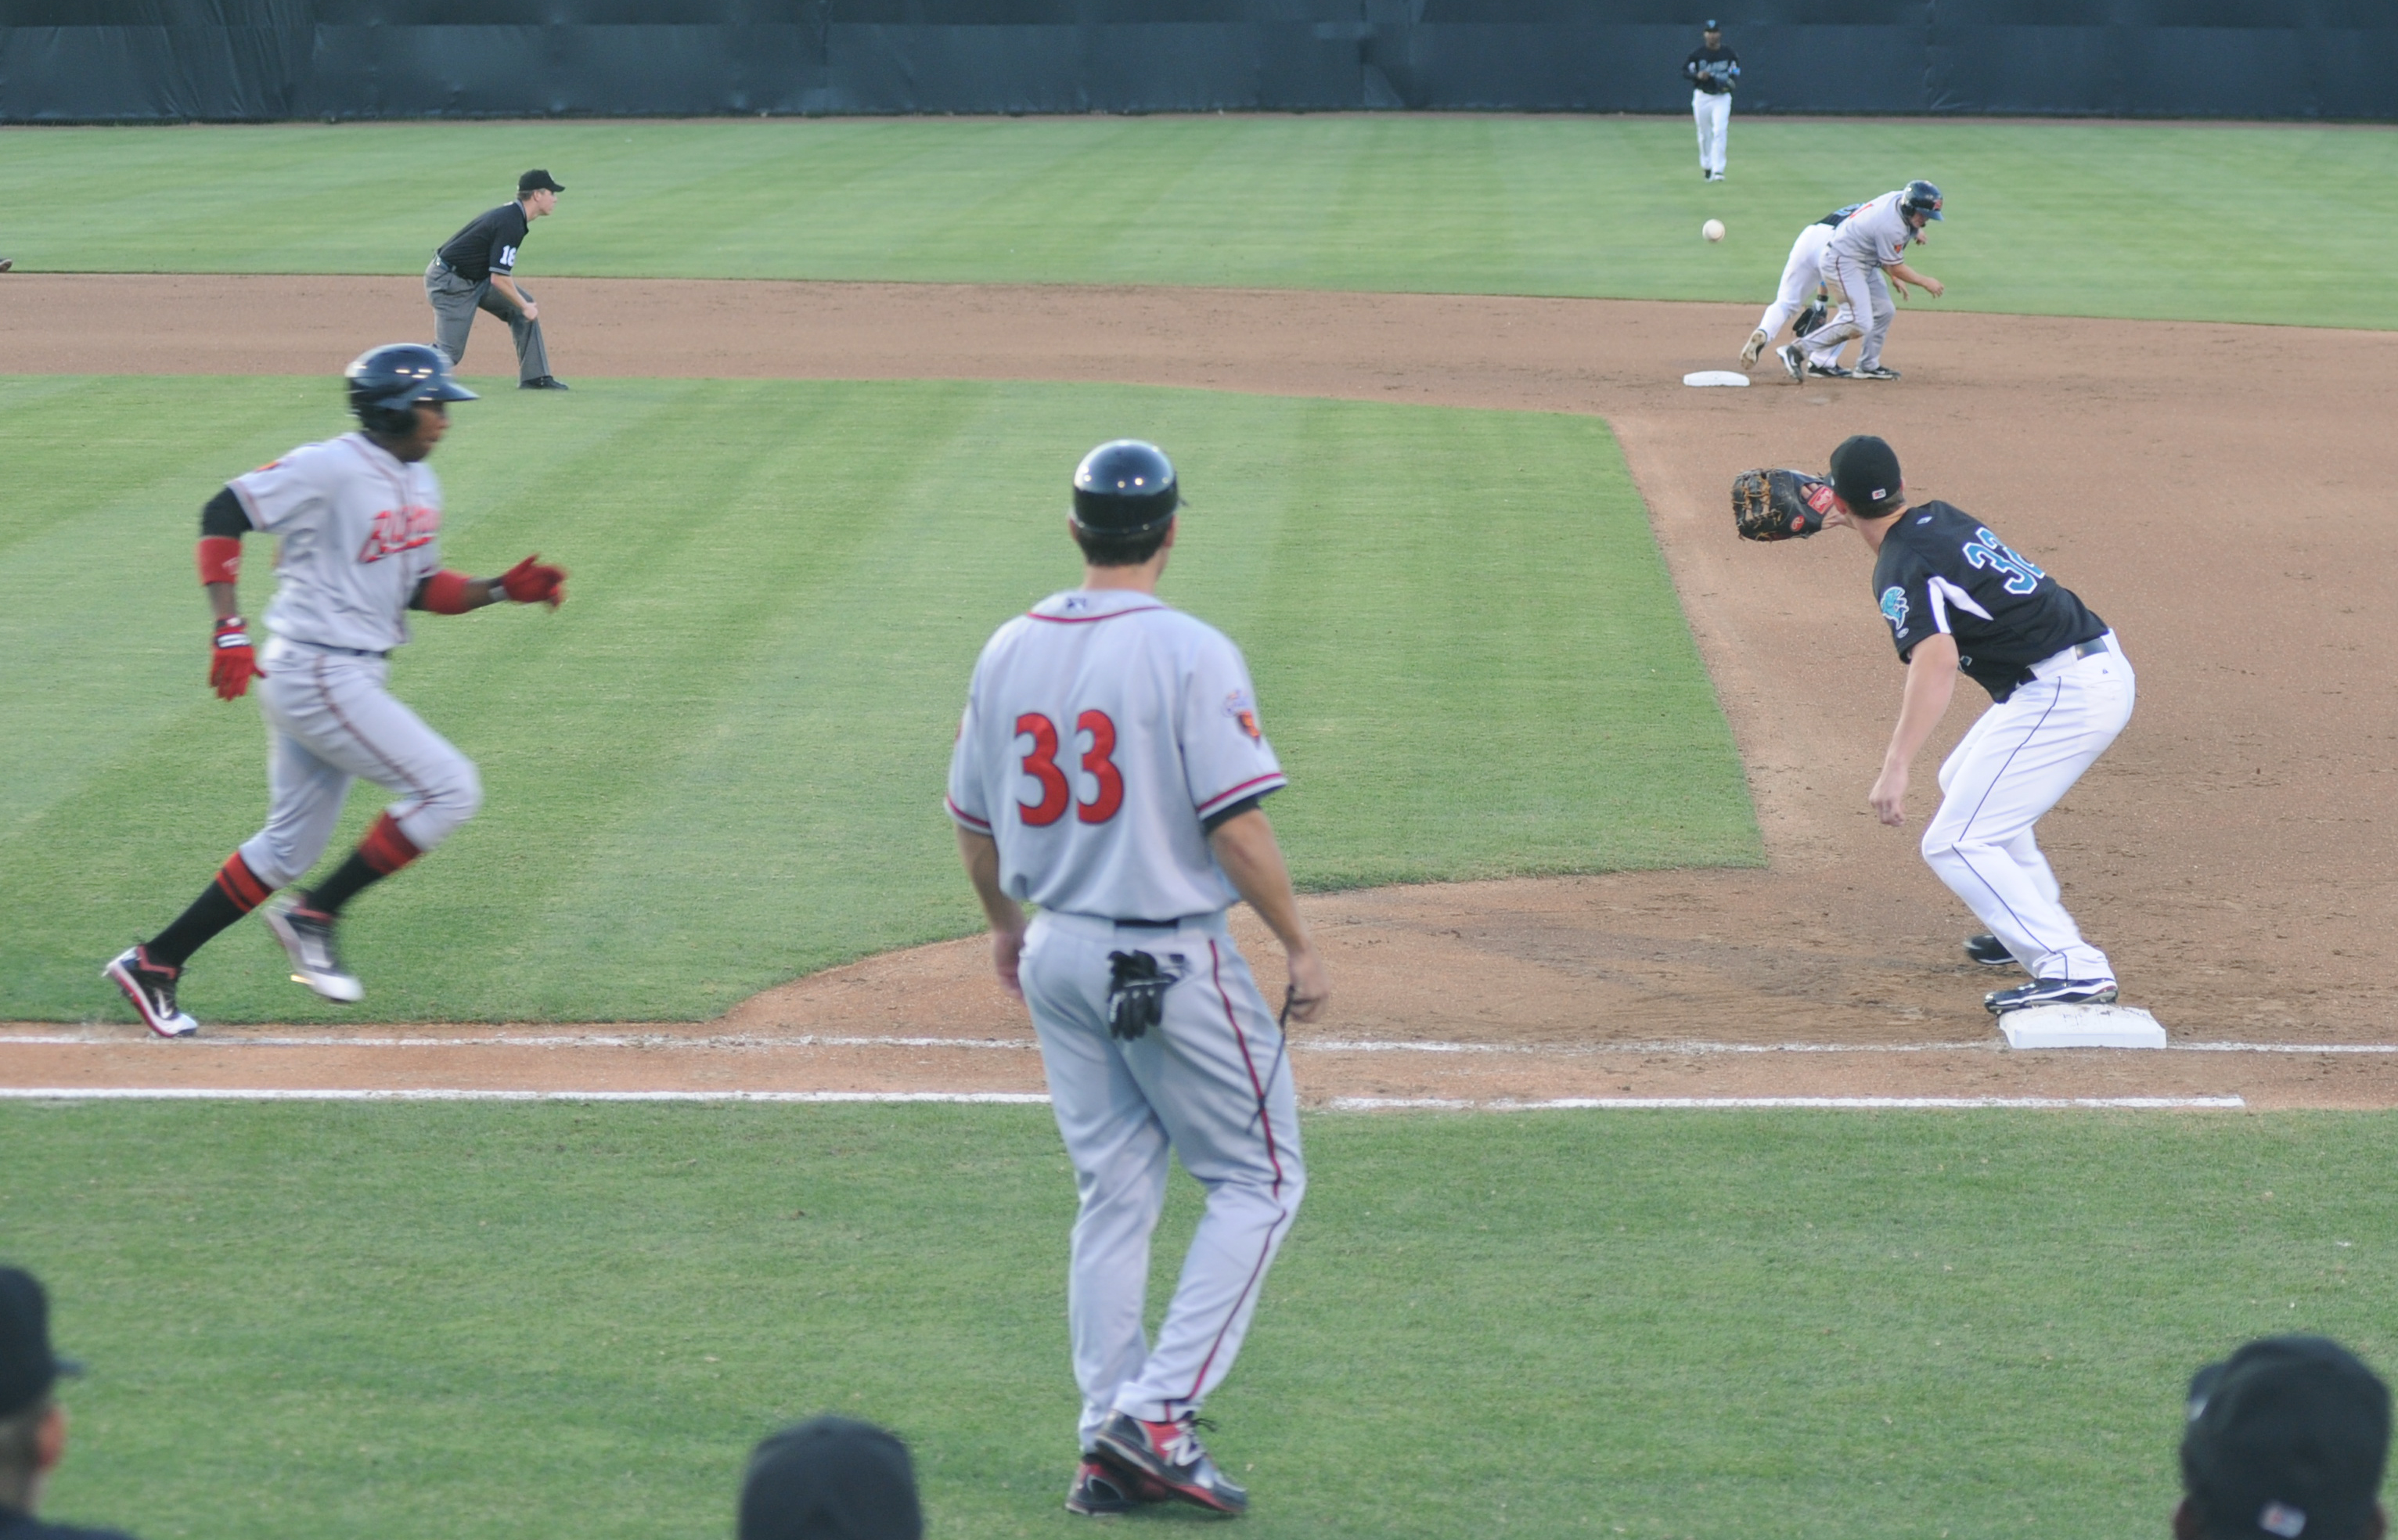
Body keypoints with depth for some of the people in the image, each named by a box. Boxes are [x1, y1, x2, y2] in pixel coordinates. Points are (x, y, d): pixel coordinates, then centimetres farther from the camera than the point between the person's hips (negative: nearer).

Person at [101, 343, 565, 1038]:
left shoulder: (419, 486, 12)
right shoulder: (330, 469, -16)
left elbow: (420, 589, 19)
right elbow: (222, 515, -17)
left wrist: (503, 589, 4)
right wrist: (230, 631, -24)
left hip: (354, 678, 10)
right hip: (316, 675, -10)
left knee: (291, 847, 14)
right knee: (450, 789, -11)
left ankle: (153, 962, 19)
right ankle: (315, 915, -2)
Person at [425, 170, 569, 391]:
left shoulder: (512, 214, 7)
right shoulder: (511, 224, -24)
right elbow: (499, 279, -25)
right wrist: (524, 307, -12)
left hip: (476, 278, 10)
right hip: (448, 283, -10)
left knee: (524, 303, 6)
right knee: (449, 354, -11)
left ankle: (534, 377, 8)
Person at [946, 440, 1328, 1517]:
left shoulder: (1008, 652, 4)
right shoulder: (1190, 654, -15)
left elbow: (973, 822, 13)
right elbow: (1235, 824, -19)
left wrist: (1005, 926, 29)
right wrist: (1298, 946, -8)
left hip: (1058, 954, 6)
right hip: (1171, 961, -6)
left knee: (1115, 1195, 14)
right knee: (1258, 1180, 6)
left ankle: (1110, 1449, 14)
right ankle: (1159, 1415, -4)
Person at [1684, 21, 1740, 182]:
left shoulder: (1729, 54, 0)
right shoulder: (1697, 54, -2)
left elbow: (1736, 73, 9)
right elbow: (1685, 72, 2)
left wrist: (1732, 82, -13)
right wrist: (1697, 75, -18)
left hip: (1722, 97, -1)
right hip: (1702, 97, 1)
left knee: (1720, 131, -16)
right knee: (1704, 134, 9)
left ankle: (1718, 170, -18)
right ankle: (1706, 167, 27)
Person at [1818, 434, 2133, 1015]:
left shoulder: (1901, 568, -13)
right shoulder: (1943, 518, 13)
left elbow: (1936, 660, -31)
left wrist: (1895, 767, -37)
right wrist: (1831, 515, 41)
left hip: (2061, 695, -10)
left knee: (1955, 843, -9)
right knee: (1965, 783, 31)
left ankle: (2074, 970, -19)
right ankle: (2037, 928, 38)